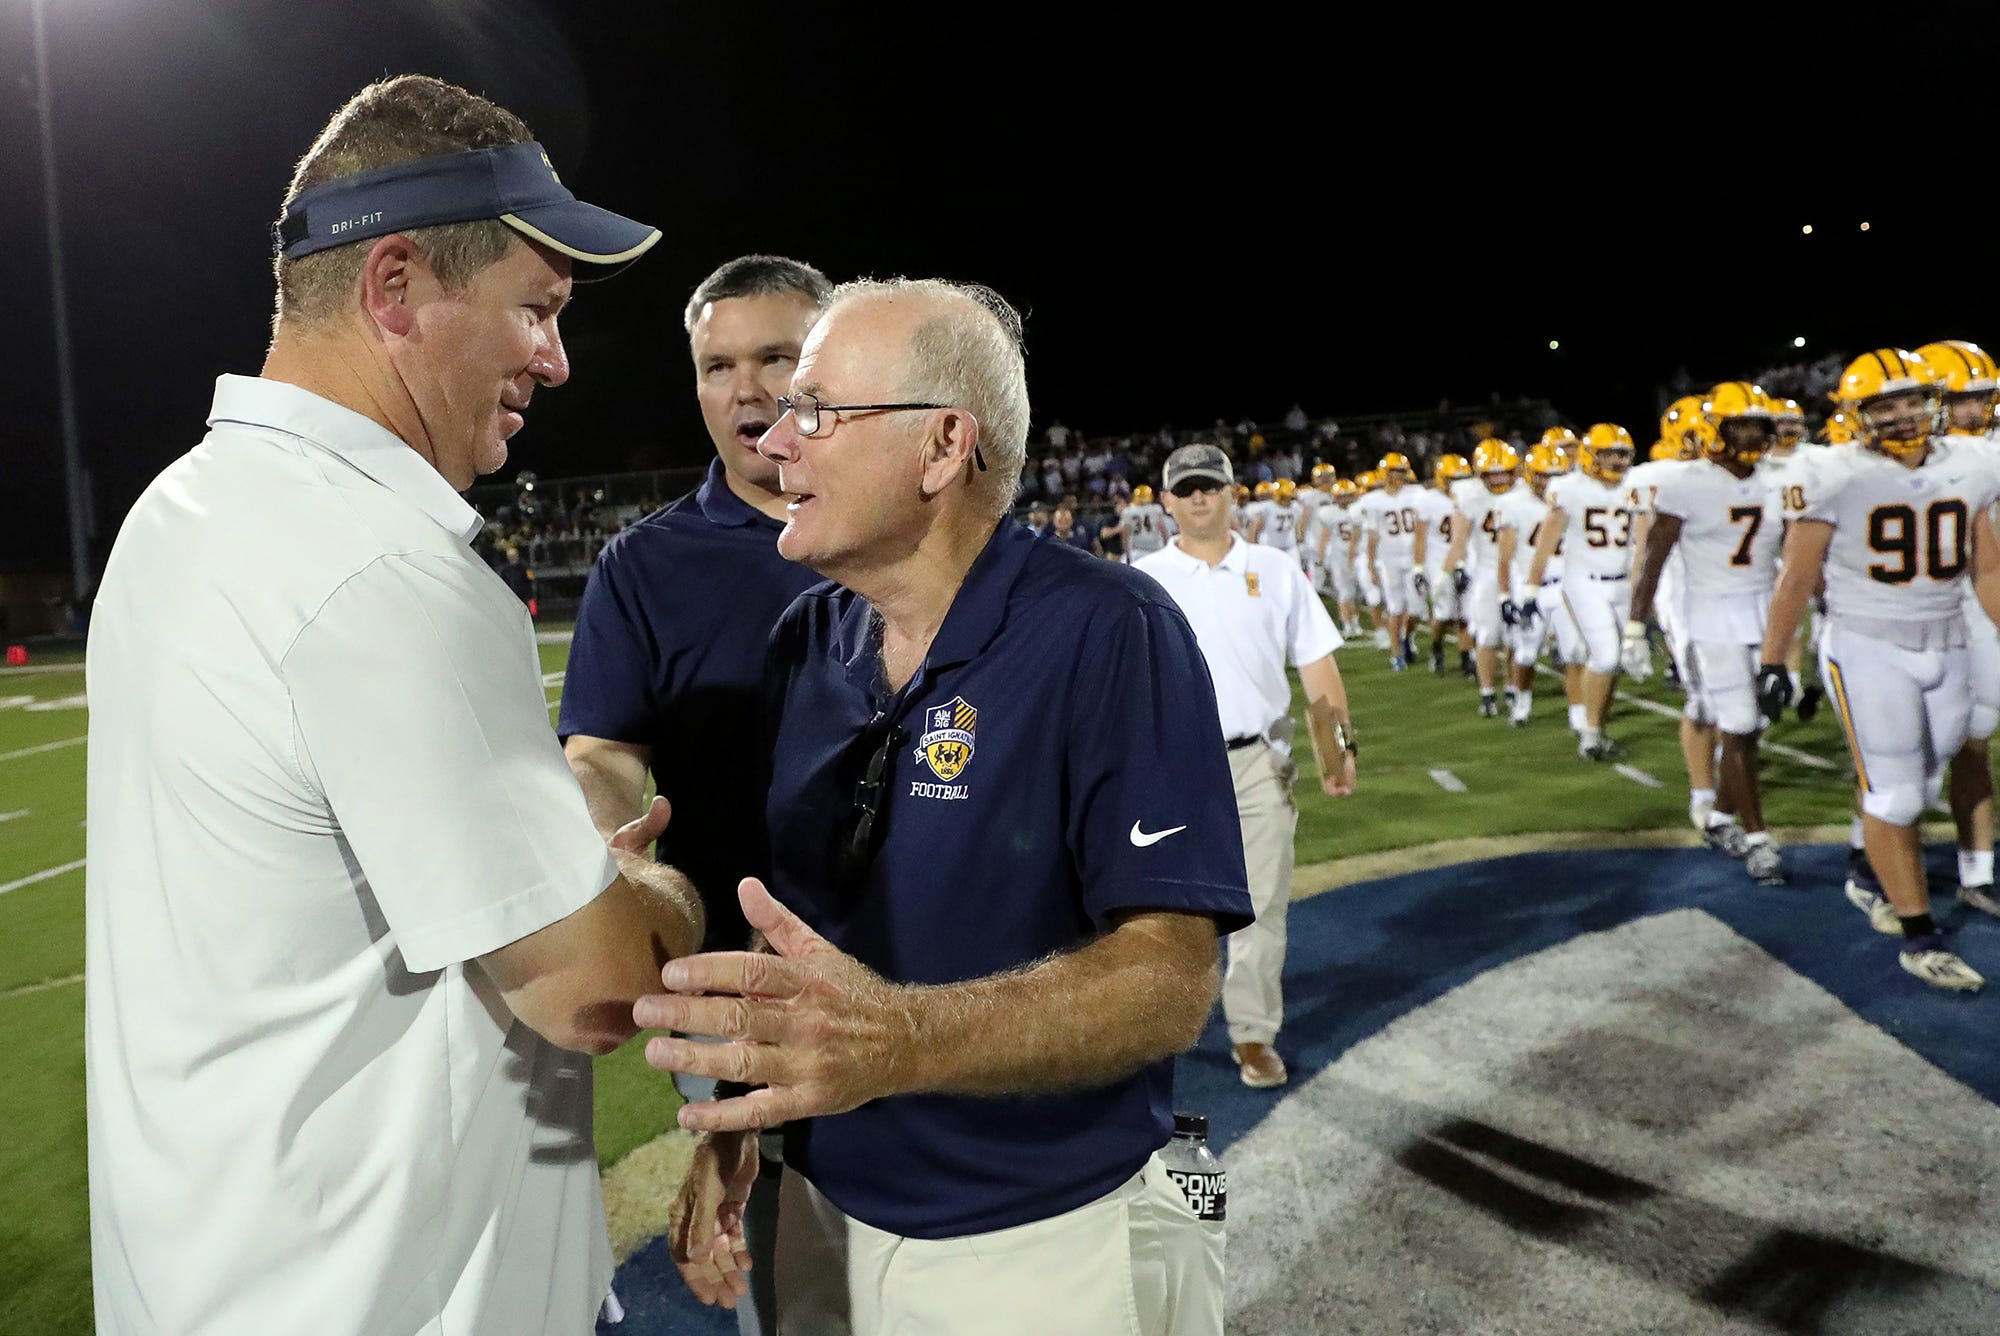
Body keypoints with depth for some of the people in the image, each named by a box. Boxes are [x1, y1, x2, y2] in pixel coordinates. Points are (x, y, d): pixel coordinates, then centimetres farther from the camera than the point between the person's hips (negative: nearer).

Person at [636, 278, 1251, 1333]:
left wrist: (903, 1038, -39)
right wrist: (731, 1136, -3)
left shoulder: (1108, 635, -19)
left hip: (1046, 1245, -4)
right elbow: (780, 912, 7)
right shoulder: (802, 641, 0)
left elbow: (1172, 977, -25)